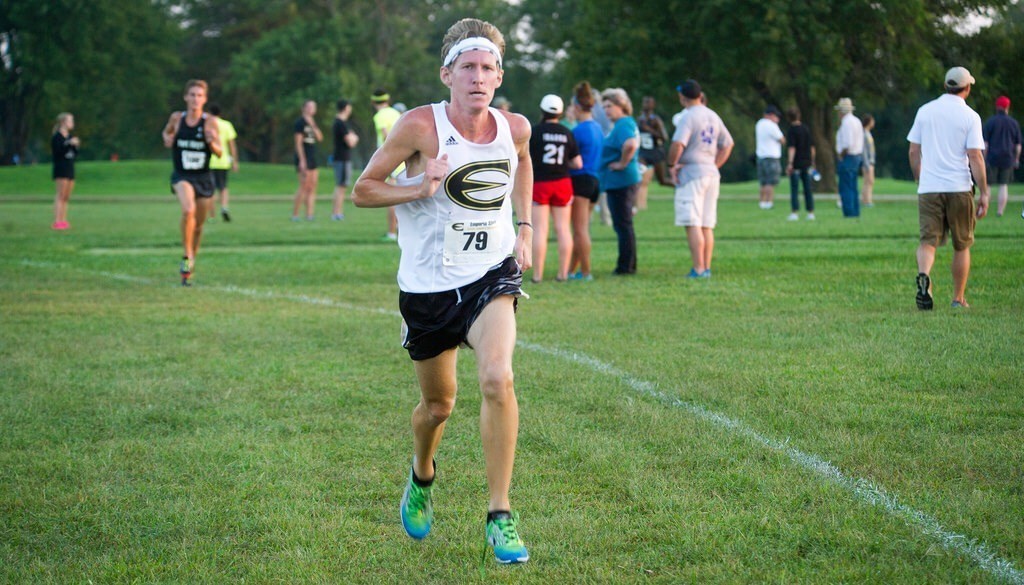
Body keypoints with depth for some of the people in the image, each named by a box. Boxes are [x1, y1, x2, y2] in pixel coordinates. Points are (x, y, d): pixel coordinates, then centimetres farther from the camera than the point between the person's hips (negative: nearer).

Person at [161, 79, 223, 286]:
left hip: (204, 178, 1)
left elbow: (219, 153, -6)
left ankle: (191, 260, 35)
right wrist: (167, 139, -4)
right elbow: (167, 132, 19)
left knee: (198, 225, 11)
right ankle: (187, 256, -18)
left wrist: (212, 142, -27)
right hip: (182, 176, -1)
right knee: (188, 210, -30)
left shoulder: (210, 122, -6)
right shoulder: (176, 118, -3)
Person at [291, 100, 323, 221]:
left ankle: (309, 215, 3)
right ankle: (294, 214, -7)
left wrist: (313, 126, -6)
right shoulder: (300, 122, -6)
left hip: (313, 158, 8)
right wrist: (302, 160, -17)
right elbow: (298, 143, -11)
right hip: (303, 158, -8)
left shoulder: (313, 122, 17)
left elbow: (320, 138, 8)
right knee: (304, 187, -12)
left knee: (312, 188, 3)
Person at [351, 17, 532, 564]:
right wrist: (420, 189, -24)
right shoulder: (419, 126, -15)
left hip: (491, 274, 1)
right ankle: (422, 477, 49)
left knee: (497, 379, -24)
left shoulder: (515, 128, -3)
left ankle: (500, 515, -14)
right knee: (438, 405, 13)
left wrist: (524, 227, 14)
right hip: (428, 284, -1)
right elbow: (362, 190, -8)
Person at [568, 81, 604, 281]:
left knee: (580, 229, -3)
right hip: (595, 180, 8)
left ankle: (586, 272, -1)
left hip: (580, 180, -8)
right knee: (580, 229, 13)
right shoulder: (598, 128, 10)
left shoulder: (578, 131, -15)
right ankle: (572, 270, 19)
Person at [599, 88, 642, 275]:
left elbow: (630, 144, -35)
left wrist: (622, 164, -23)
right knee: (623, 225, 16)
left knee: (622, 225, -5)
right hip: (619, 181, 11)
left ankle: (626, 266, 0)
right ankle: (629, 265, 21)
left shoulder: (623, 125, -16)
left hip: (620, 181, -11)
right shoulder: (627, 123, 16)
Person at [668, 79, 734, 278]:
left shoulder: (689, 117, -11)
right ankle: (706, 268, 11)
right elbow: (727, 144, 21)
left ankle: (698, 269, -15)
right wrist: (715, 165, 17)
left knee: (692, 224, -9)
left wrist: (672, 164, -10)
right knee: (707, 225, 11)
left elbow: (678, 144, -24)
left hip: (691, 173, -8)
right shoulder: (713, 117, 13)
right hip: (711, 173, 8)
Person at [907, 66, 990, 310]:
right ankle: (958, 299, 14)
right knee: (962, 245, 11)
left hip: (928, 188, 2)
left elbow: (914, 152, 10)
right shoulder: (970, 116, -4)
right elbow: (975, 157, -9)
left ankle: (923, 275, -32)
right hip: (959, 189, -2)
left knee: (928, 241, -2)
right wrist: (984, 193, -6)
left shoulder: (925, 111, 7)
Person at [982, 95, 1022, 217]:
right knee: (1004, 185, 6)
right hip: (1008, 158, 2)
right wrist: (1016, 159, 19)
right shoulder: (1014, 123, 6)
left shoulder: (990, 122, -3)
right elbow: (1018, 145, 8)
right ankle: (1000, 211, 2)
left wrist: (983, 158, -5)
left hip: (992, 157, -2)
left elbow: (985, 143, -7)